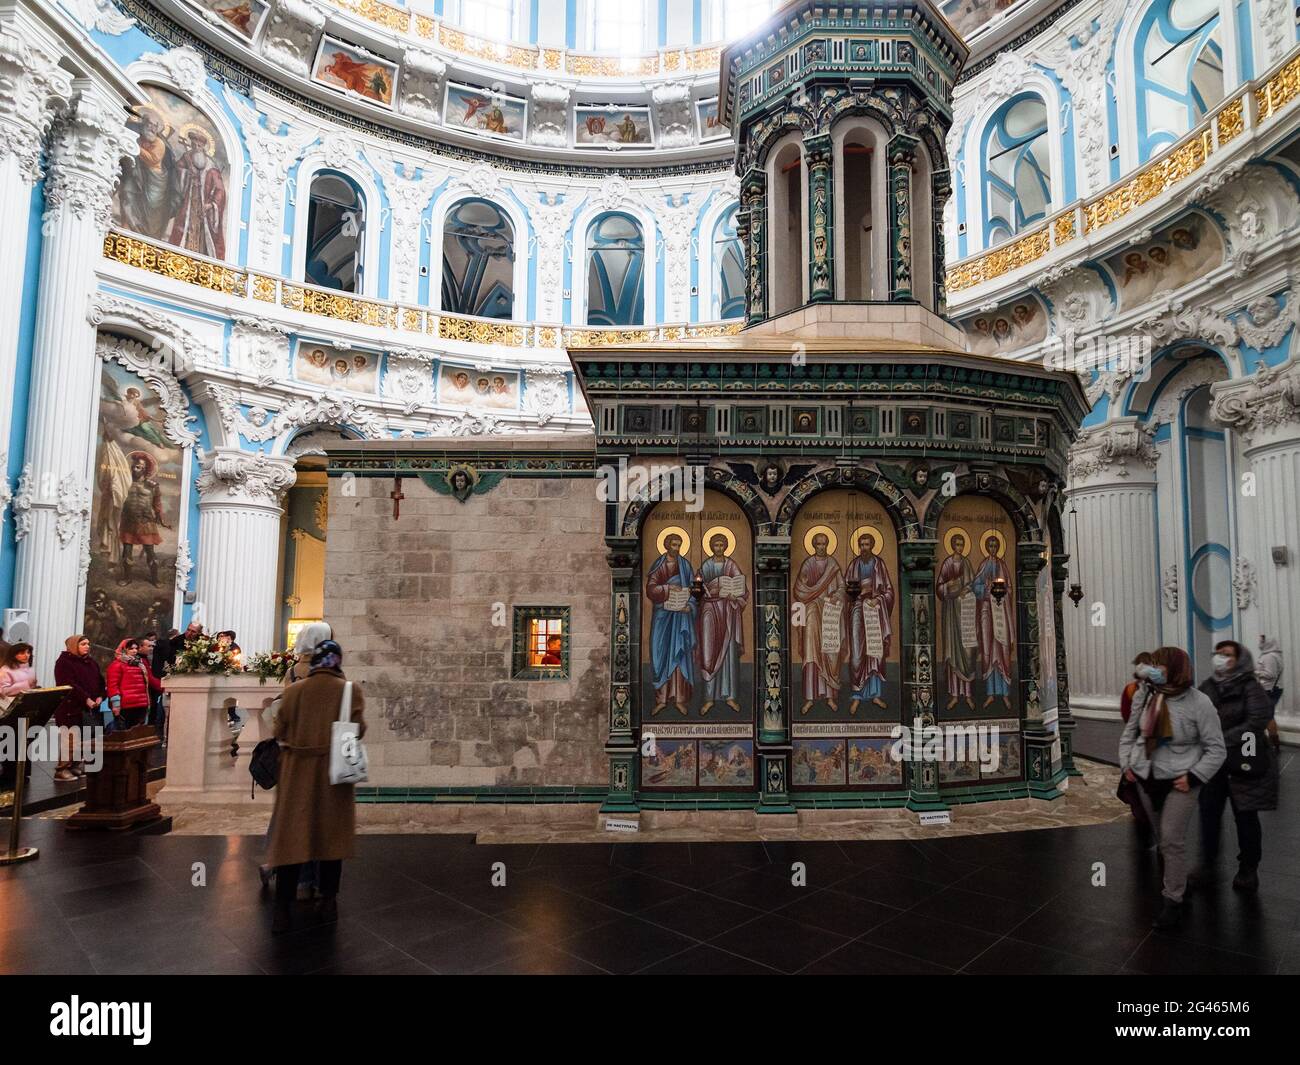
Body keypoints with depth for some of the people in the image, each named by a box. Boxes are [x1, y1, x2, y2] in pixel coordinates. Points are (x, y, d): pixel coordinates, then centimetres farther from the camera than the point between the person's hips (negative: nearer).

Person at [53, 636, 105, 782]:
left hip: (89, 708, 7)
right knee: (70, 739, -8)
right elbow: (69, 685, -17)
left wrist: (100, 696, -3)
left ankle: (77, 767, 15)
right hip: (70, 707, -7)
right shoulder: (64, 661, -6)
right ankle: (62, 770, -1)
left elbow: (100, 681, 16)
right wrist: (86, 699, -22)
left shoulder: (91, 662, 17)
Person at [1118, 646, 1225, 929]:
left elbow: (1216, 749, -10)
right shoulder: (1146, 697, -2)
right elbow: (1129, 732, 12)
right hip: (1147, 780, 5)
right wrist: (1126, 764, 5)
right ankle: (1176, 880, 38)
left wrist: (1193, 777, -16)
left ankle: (1173, 901, 7)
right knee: (1163, 839, 18)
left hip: (1179, 783, -5)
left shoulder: (1198, 702, -14)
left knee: (1172, 841, -5)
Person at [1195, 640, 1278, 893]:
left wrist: (1223, 741, -23)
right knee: (1209, 812, 9)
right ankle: (1207, 862, 24)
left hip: (1244, 763, -4)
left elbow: (1257, 722, -20)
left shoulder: (1250, 687, -10)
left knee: (1246, 816, 6)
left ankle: (1248, 869, 23)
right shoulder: (1208, 687, 4)